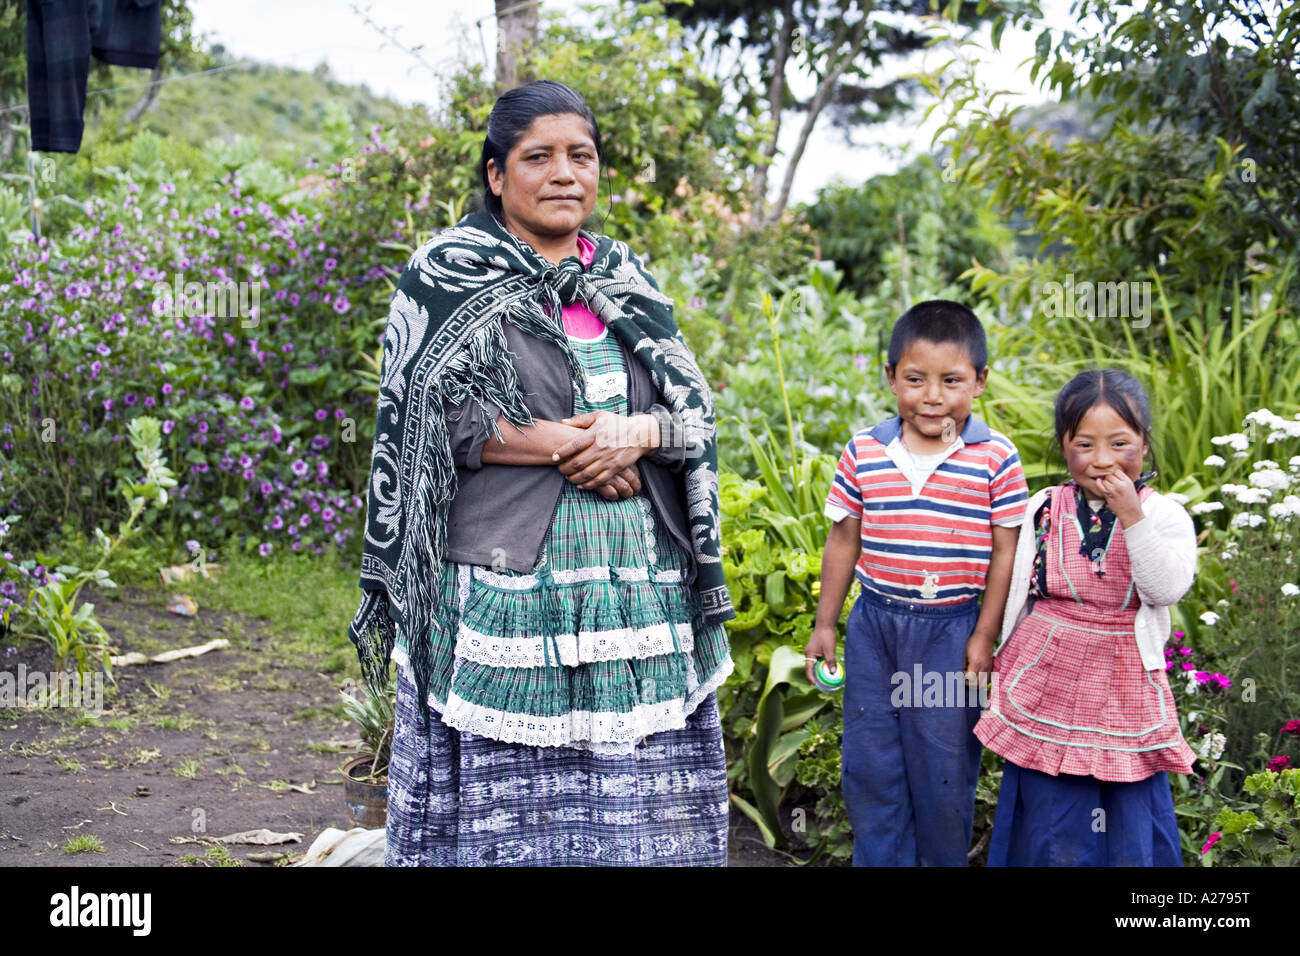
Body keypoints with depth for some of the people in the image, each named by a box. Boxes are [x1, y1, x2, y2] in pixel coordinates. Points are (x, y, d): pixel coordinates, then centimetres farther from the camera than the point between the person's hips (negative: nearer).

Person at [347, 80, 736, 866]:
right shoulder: (449, 276, 2)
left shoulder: (629, 283, 16)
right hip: (506, 587, -4)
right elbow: (426, 418, -7)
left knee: (639, 795, 3)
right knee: (504, 801, -3)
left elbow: (696, 412, 13)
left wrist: (638, 432, -9)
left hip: (638, 584, 4)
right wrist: (560, 446, -12)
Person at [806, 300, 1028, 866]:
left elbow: (1005, 552, -3)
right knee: (868, 762, 8)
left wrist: (984, 636, -5)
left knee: (944, 765, 7)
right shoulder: (862, 454, -2)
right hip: (875, 622, 3)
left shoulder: (995, 458, -8)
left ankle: (945, 860, 26)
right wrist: (824, 624, 10)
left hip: (952, 628, -2)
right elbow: (843, 542, 7)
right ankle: (881, 860, 23)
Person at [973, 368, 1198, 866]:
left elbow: (1168, 588, -22)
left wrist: (1131, 517, -26)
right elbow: (1017, 592, 7)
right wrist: (1005, 662, 10)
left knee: (1132, 809, 8)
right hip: (1048, 679, 1)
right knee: (1047, 809, 9)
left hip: (1124, 688, -1)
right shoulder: (1043, 509, -1)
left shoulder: (1163, 515, -5)